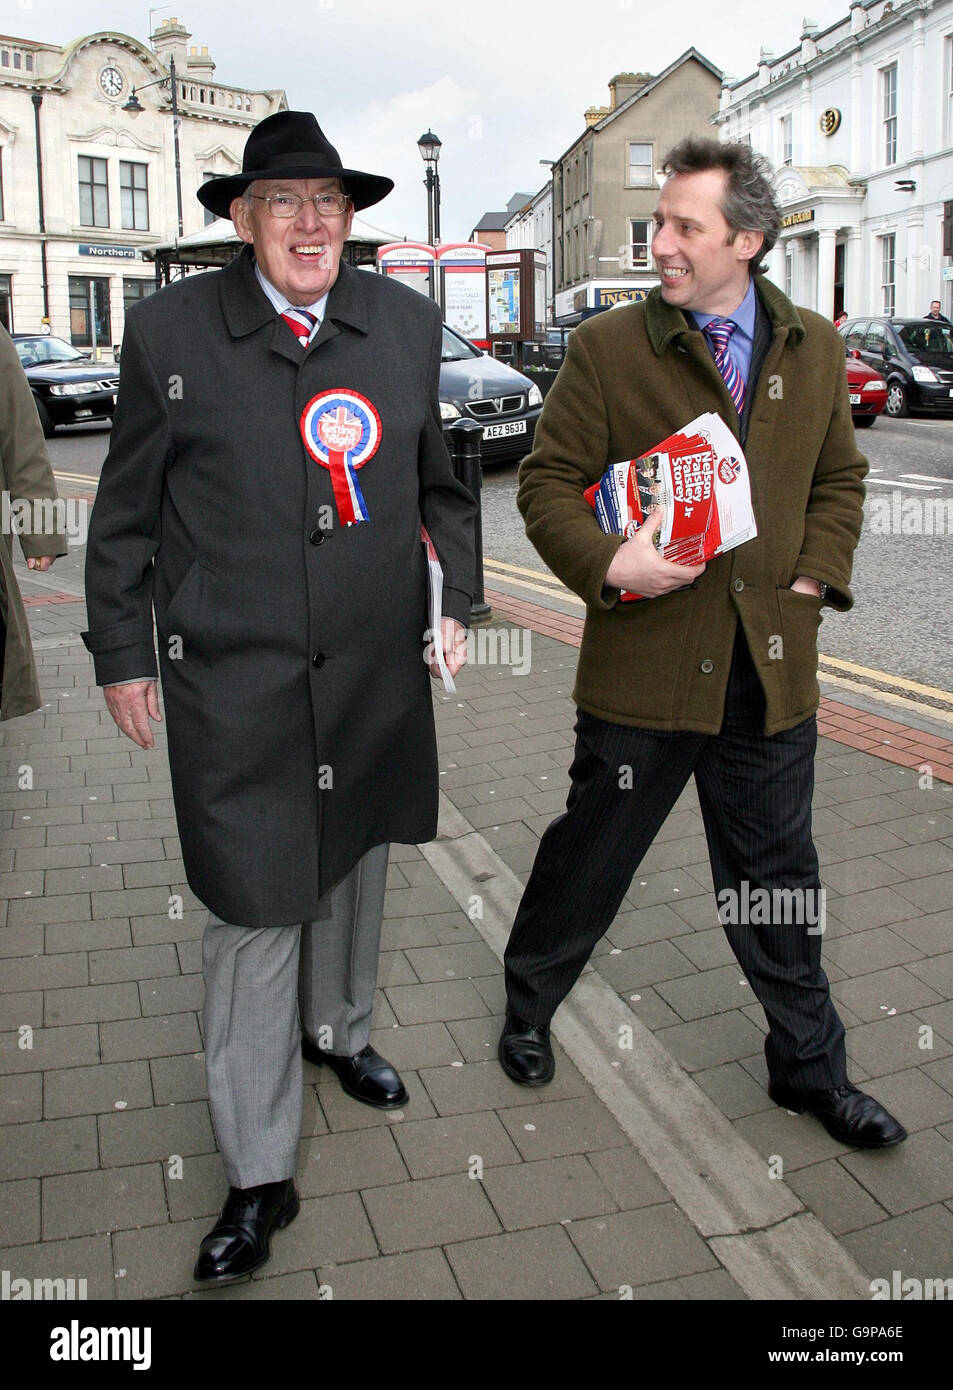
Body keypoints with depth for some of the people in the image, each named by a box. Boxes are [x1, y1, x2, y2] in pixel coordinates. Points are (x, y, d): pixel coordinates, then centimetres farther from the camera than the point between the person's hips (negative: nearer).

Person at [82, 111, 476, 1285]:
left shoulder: (405, 323, 5)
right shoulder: (172, 331, -4)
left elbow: (441, 484, 15)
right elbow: (127, 513, 2)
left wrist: (456, 602, 10)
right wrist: (121, 654, 2)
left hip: (376, 672, 4)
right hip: (234, 682, -3)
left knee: (353, 868, 20)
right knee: (253, 913, -1)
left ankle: (337, 1029, 49)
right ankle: (259, 1178, 15)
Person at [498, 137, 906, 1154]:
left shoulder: (814, 349, 7)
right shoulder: (606, 349, -4)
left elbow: (840, 477, 18)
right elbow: (546, 483, -1)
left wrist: (815, 576, 2)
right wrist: (607, 564, -18)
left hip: (773, 666, 3)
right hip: (644, 665, -3)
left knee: (776, 879, 15)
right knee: (589, 858, 13)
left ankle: (809, 1067, 33)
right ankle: (527, 1010, 38)